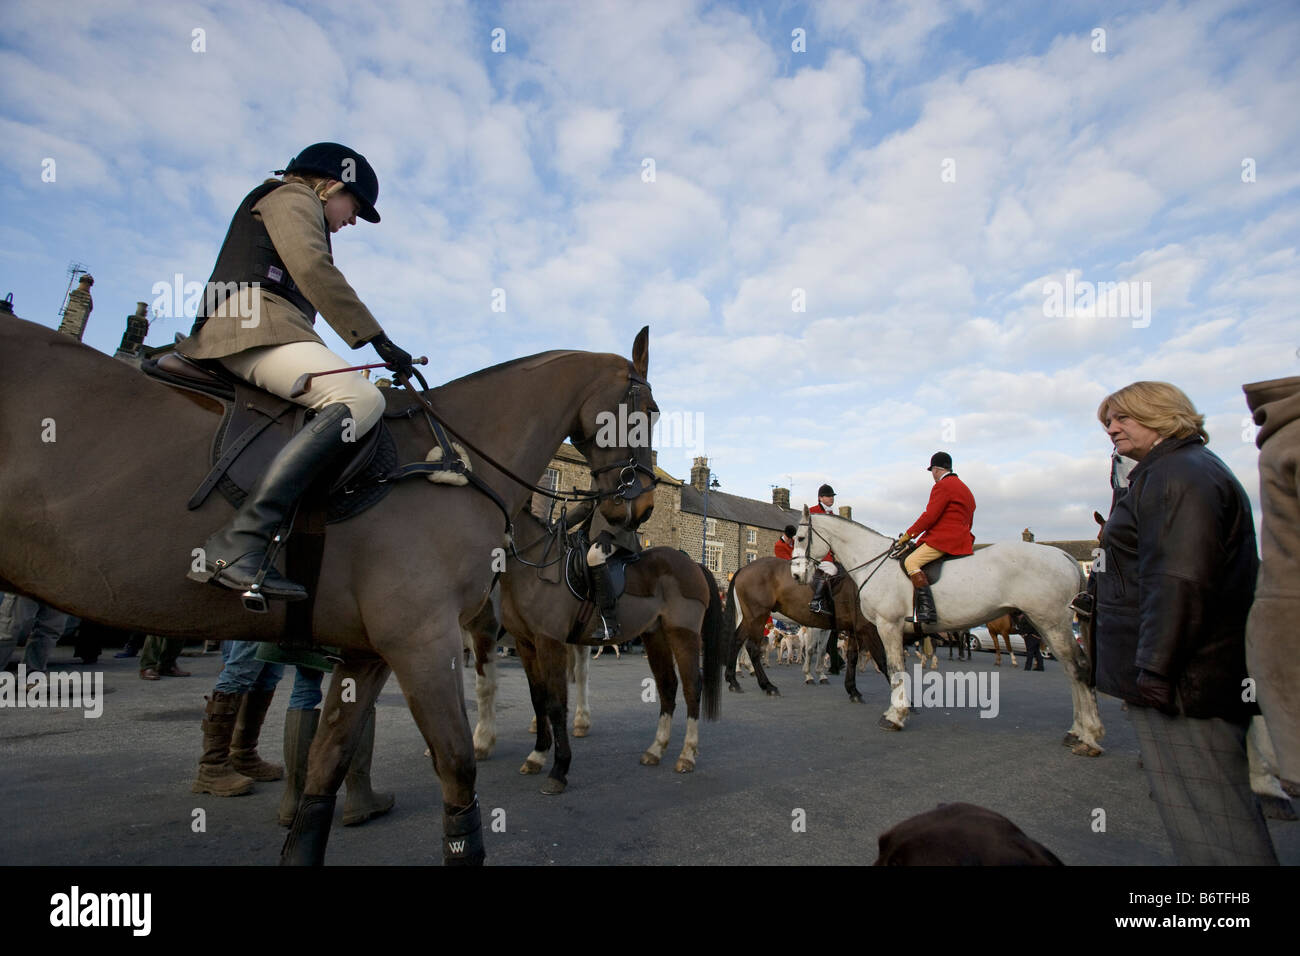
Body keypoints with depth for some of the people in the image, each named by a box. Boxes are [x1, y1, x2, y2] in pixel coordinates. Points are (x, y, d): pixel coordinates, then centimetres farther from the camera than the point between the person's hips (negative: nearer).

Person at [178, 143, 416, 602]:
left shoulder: (292, 207, 37)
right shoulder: (291, 196, 8)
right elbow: (314, 269, -11)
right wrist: (379, 340, -15)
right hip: (256, 327, -10)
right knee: (361, 399, -30)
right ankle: (239, 544, -41)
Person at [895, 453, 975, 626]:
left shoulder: (943, 485, -8)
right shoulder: (964, 488, 24)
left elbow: (930, 516, -16)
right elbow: (968, 522, 27)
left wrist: (909, 534, -8)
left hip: (944, 540, -11)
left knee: (911, 562, -19)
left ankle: (927, 609, -32)